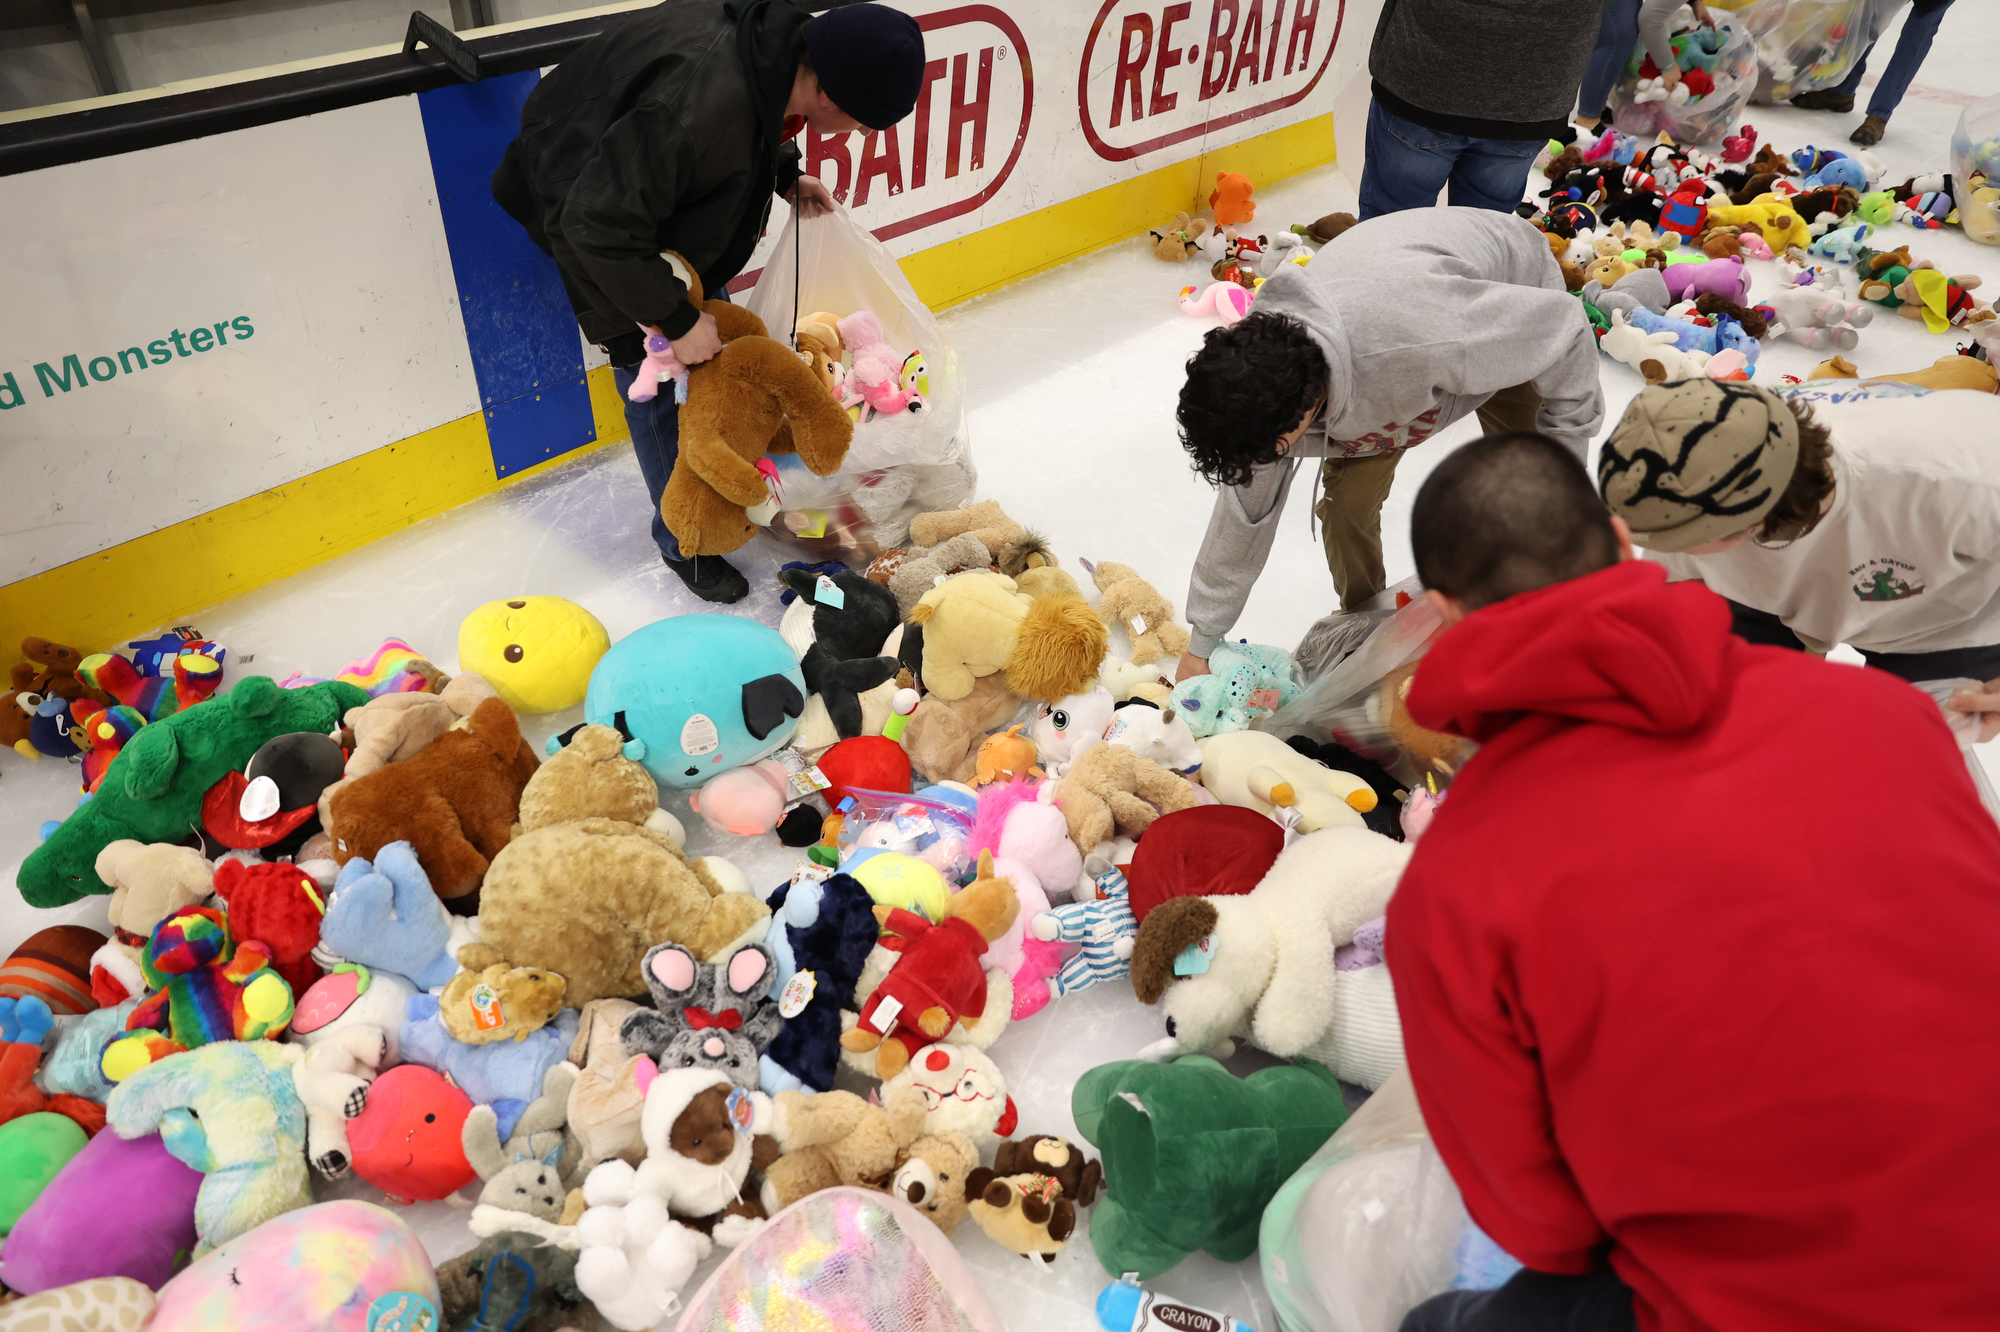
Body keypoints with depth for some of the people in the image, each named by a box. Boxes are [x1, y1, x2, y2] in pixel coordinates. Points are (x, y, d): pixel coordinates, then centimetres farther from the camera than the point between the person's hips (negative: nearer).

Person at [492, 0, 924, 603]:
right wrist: (675, 318, -31)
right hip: (601, 222, -8)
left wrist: (786, 176, -6)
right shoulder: (698, 108, -44)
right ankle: (682, 541, 18)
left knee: (721, 342, 15)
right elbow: (601, 226, -38)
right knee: (655, 380, 0)